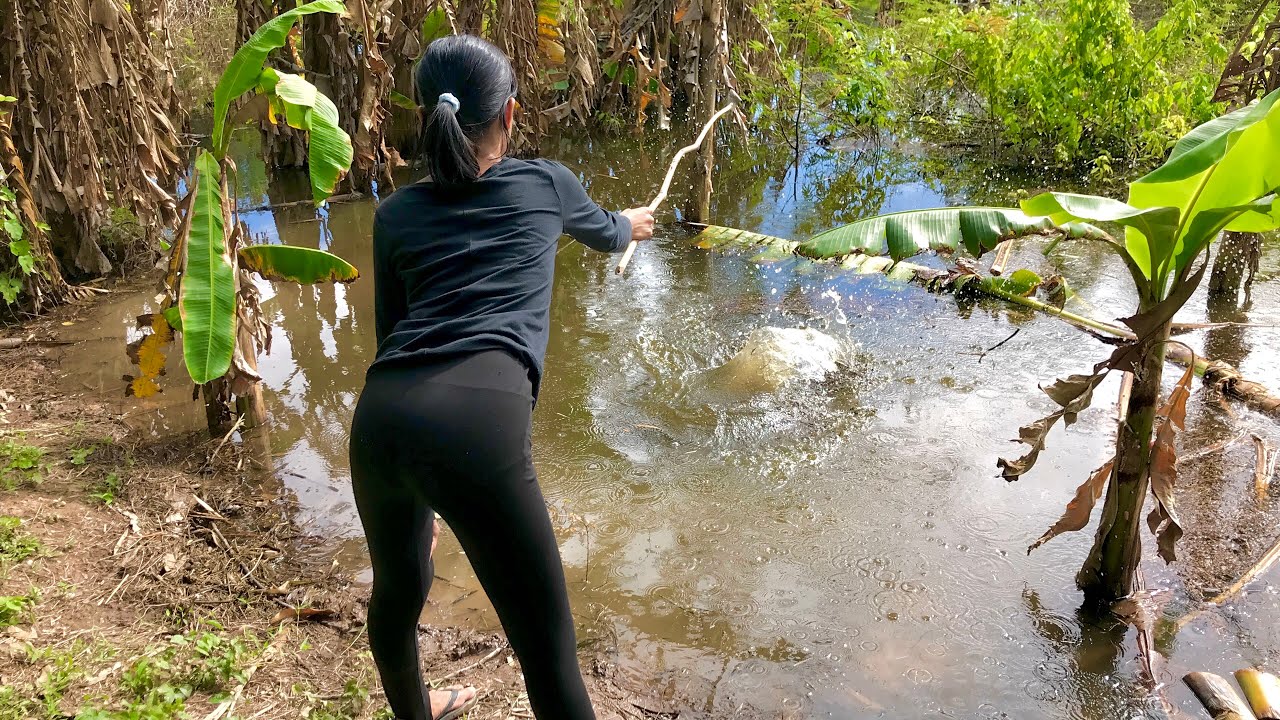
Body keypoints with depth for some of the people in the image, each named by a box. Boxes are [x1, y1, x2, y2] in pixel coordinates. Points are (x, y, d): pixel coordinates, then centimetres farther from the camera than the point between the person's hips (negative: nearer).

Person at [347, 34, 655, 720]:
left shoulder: (396, 214, 22)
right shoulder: (546, 183, 19)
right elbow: (605, 233, 41)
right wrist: (633, 222, 67)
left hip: (379, 414, 5)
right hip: (479, 418, -5)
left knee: (397, 589, 31)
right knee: (548, 651, 4)